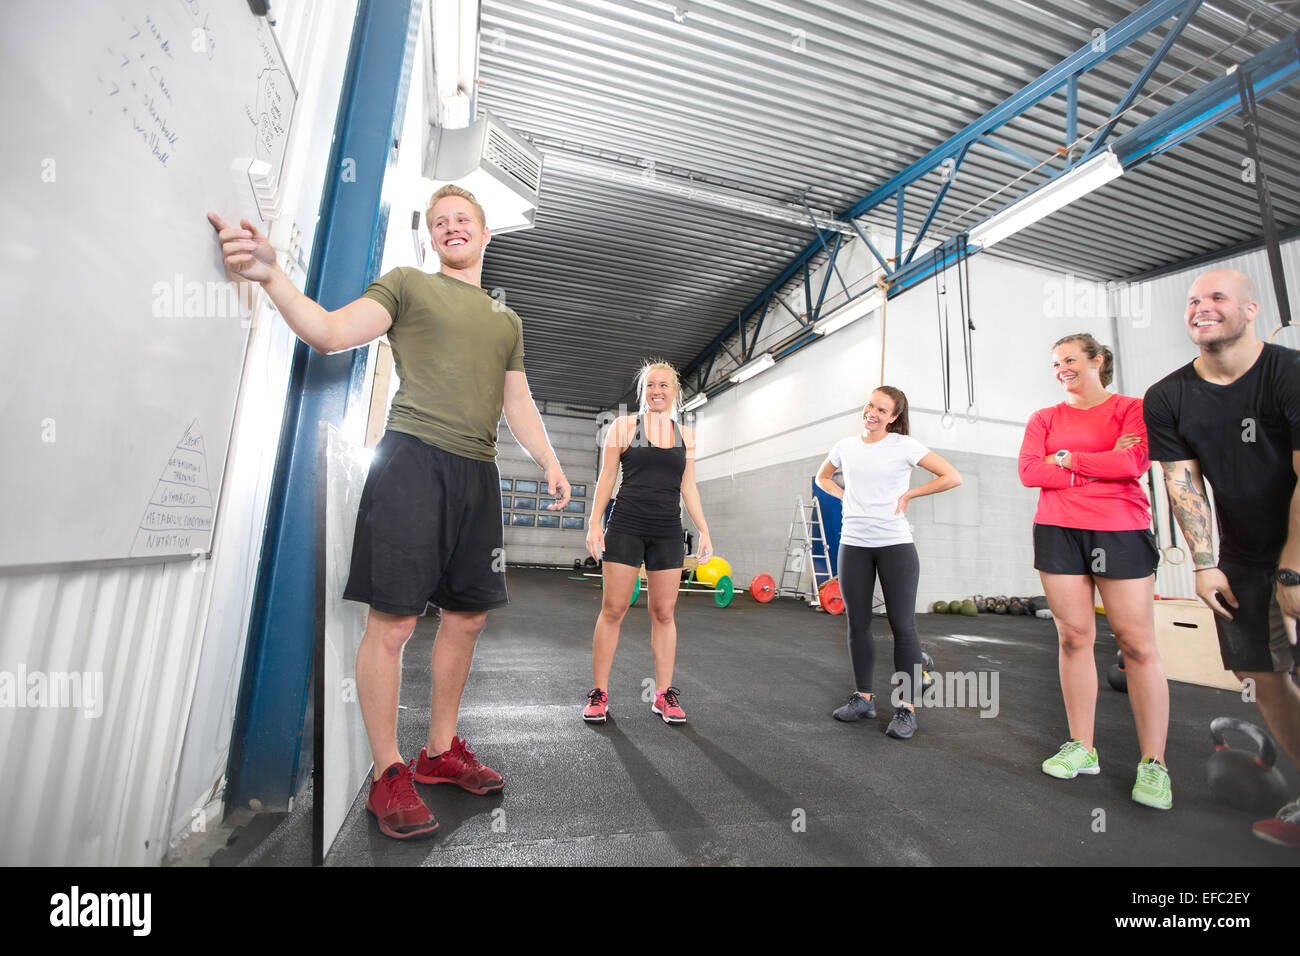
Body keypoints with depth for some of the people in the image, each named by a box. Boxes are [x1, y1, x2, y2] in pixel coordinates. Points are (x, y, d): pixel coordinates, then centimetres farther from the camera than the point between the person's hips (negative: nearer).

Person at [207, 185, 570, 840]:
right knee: (392, 620, -4)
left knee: (467, 616, 9)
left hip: (477, 473, 6)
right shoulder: (406, 285, 10)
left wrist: (549, 461, 9)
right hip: (413, 460, -5)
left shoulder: (507, 320, 24)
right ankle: (388, 775, 14)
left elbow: (518, 402, 21)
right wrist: (270, 275, -17)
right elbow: (330, 332, -1)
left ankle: (441, 751, 27)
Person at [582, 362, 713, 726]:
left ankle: (664, 694, 19)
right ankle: (599, 693, 13)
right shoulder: (624, 426, 3)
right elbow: (607, 478, 3)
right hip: (626, 527, -2)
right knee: (613, 609, 0)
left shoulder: (686, 435, 12)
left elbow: (688, 487, 14)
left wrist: (704, 531, 8)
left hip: (668, 532, 3)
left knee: (663, 613, 6)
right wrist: (594, 524, -5)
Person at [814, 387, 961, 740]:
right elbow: (823, 477, 25)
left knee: (902, 625, 0)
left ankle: (906, 707, 13)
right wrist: (846, 496, 9)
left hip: (895, 544, -3)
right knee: (857, 624, 9)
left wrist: (908, 494, -5)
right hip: (853, 545, 4)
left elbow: (952, 477, -4)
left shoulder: (904, 445, -3)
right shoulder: (845, 447, 8)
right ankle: (863, 697, 24)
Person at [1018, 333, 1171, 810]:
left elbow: (1133, 463, -10)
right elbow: (1029, 471, -2)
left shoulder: (1133, 409, 6)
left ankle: (1153, 763, 11)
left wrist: (1067, 458, -3)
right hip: (1058, 532, 2)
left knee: (1137, 643, -1)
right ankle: (1081, 748, 14)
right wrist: (1101, 466, -6)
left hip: (1121, 531, -2)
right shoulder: (1044, 418, 13)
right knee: (1074, 636, 5)